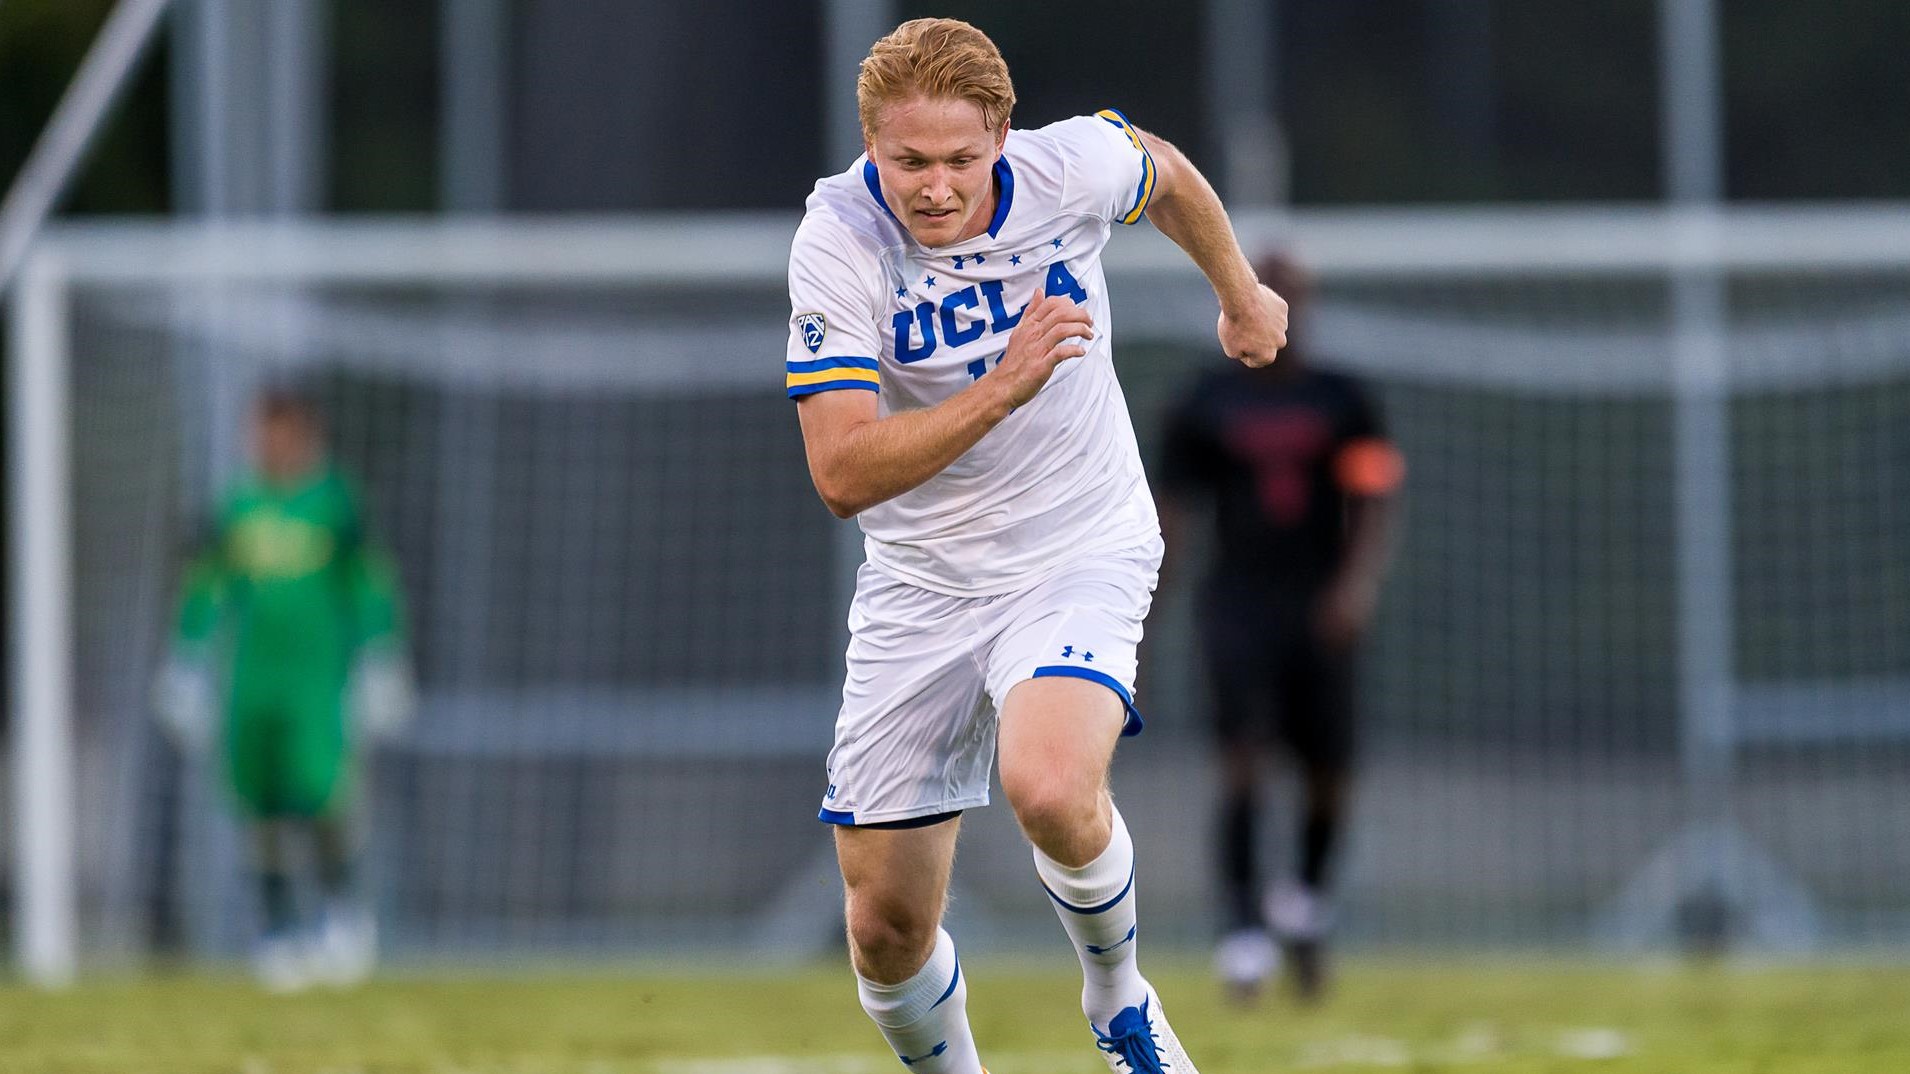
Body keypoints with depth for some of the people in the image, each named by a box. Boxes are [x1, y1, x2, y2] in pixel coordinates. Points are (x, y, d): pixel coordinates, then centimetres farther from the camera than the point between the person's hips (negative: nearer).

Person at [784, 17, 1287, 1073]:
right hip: (921, 581, 1)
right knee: (885, 931, 1)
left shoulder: (1070, 168, -15)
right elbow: (843, 473, -27)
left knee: (1049, 791, -31)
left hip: (1082, 551, -1)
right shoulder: (838, 241, -20)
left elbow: (1162, 172, 12)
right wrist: (1004, 387, -36)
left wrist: (1241, 293, 28)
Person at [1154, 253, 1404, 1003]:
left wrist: (1359, 582, -18)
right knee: (1242, 754, -16)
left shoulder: (1343, 404, 6)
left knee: (1328, 774, 3)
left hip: (1319, 612, 1)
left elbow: (1375, 501, -1)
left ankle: (1305, 896, 31)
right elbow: (1171, 517, 9)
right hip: (1237, 604, -1)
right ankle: (1242, 925, -17)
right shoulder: (1206, 407, 6)